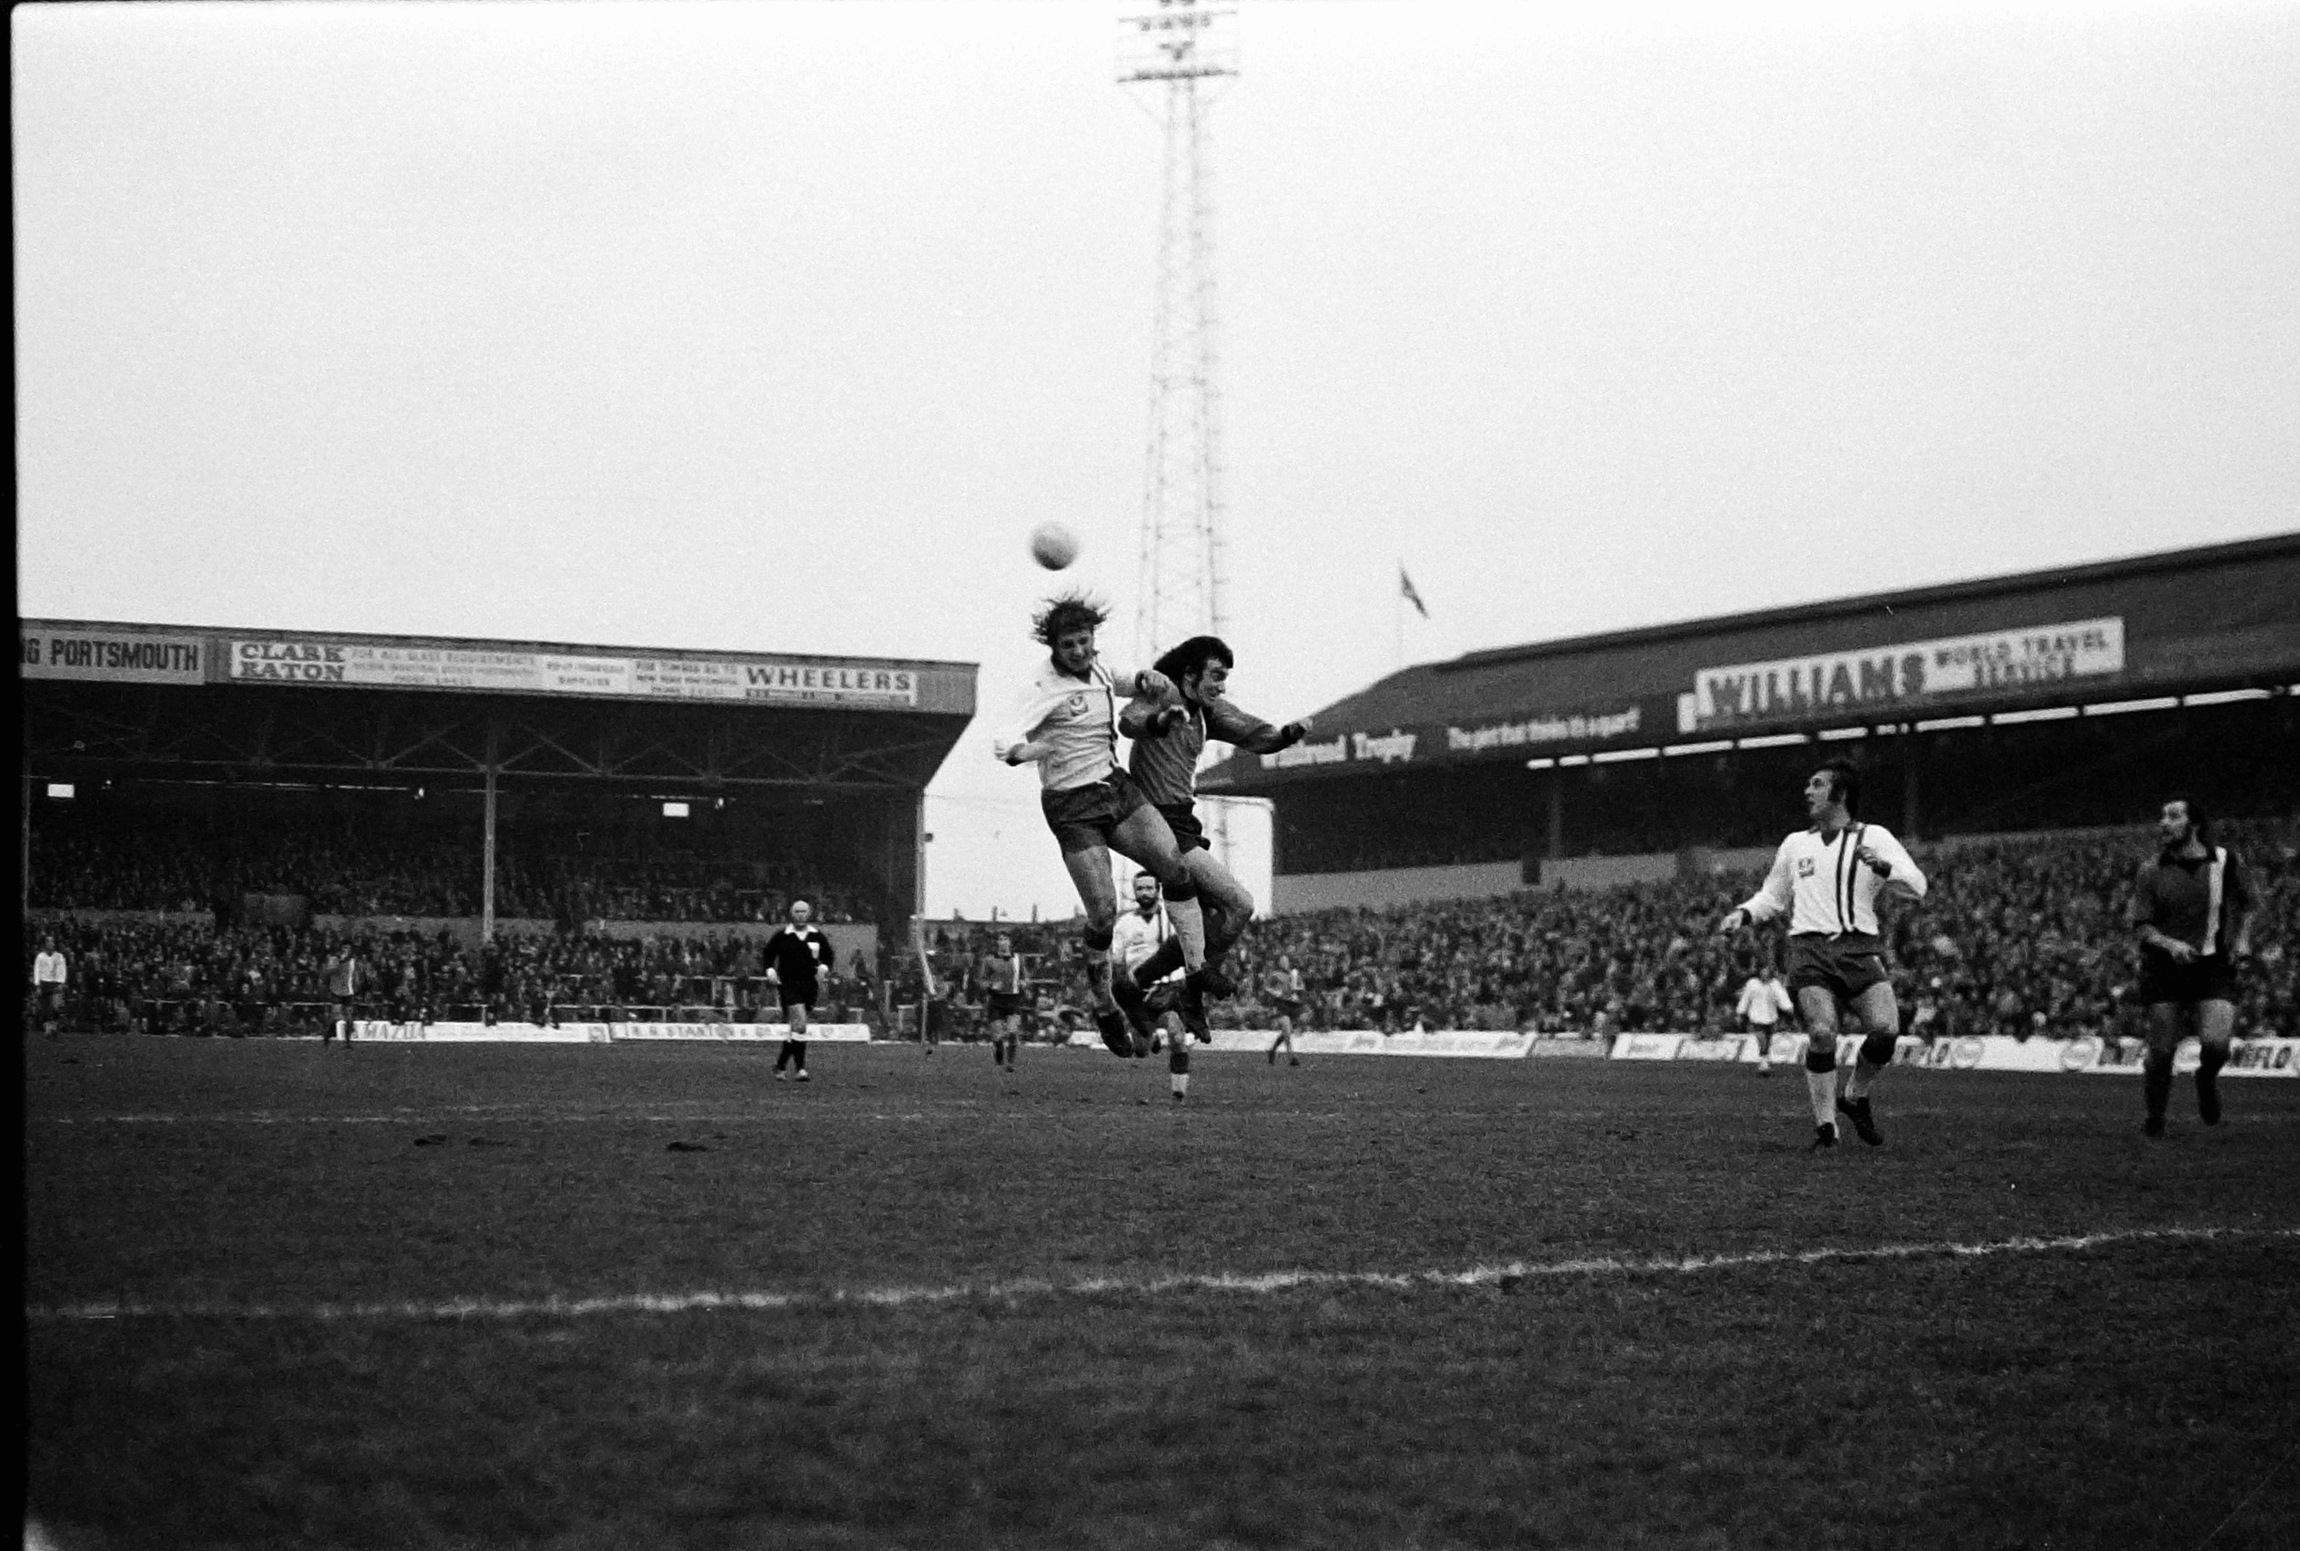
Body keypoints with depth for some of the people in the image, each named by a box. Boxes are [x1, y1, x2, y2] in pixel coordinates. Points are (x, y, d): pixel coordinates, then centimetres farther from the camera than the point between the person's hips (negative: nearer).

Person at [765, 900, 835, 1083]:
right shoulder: (782, 935, -1)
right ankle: (801, 1069, -15)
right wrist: (770, 970, -7)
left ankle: (780, 1064, 27)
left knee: (794, 1027, 10)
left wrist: (824, 967, -5)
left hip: (810, 985, 4)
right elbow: (767, 954, 9)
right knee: (800, 1024, -18)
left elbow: (829, 956, 15)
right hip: (789, 984, -4)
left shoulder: (816, 935, 5)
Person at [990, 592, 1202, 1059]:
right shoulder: (1045, 688, -16)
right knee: (1103, 913, -12)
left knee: (1177, 867, -14)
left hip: (1115, 787, 6)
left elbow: (1121, 680, 28)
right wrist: (1020, 750, -51)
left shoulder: (1095, 669, 5)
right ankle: (1104, 1007, 10)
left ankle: (1199, 972, -11)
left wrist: (1146, 678, 4)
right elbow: (1002, 738, -28)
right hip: (1072, 805, -6)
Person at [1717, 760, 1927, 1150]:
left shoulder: (1873, 838, 10)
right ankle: (1825, 1126, -7)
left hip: (1860, 948, -1)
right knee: (1822, 1033, -18)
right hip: (1809, 948, 1)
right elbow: (1773, 895, 30)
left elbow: (1916, 886, -1)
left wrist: (1882, 867, -19)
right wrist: (1744, 913, 11)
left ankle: (1854, 1097, 8)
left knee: (1885, 1028, -19)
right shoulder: (1795, 844, 20)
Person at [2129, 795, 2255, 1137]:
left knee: (2216, 1044, -16)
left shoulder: (2226, 861, 2)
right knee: (2162, 1052, -2)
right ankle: (2154, 1121, 19)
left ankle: (2207, 1078, 20)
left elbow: (2245, 904, 19)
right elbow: (2142, 925, -2)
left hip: (2214, 967, 0)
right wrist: (2171, 945, -20)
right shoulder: (2151, 870, 0)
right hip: (2163, 968, 0)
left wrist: (2242, 939, 3)